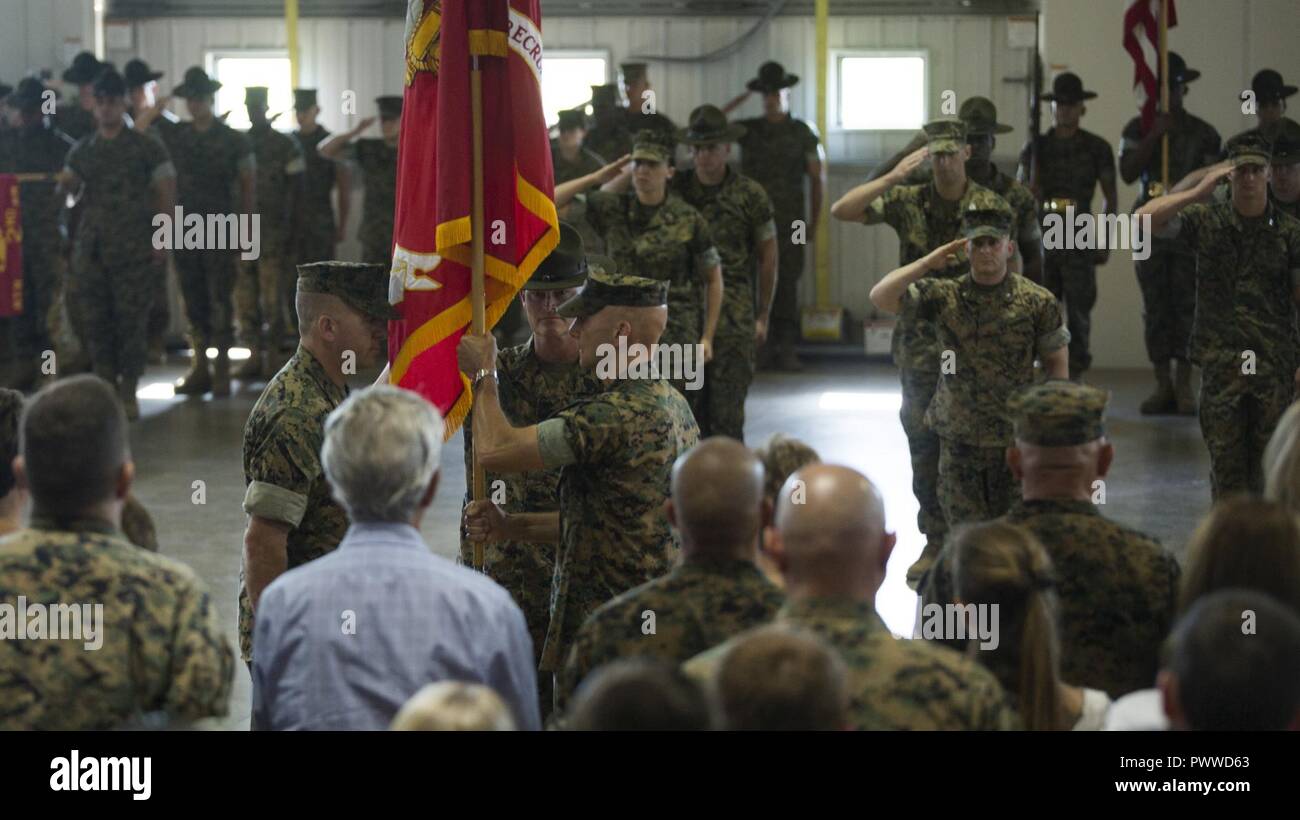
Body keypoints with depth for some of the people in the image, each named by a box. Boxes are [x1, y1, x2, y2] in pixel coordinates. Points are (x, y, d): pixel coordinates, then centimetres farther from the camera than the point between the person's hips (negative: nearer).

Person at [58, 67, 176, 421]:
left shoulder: (147, 148, 4)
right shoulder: (82, 151, 14)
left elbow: (165, 196, 3)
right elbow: (65, 190, 15)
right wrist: (64, 185, -9)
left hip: (135, 250, -3)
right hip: (92, 249, 3)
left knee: (132, 321, -4)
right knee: (96, 321, 2)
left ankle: (129, 392, 4)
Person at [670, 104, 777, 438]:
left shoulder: (750, 195, 3)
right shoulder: (674, 189, 7)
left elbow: (767, 257, 7)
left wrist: (763, 316, 7)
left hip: (732, 315, -2)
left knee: (726, 409, -6)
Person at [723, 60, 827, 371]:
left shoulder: (803, 132, 6)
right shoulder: (748, 130, 11)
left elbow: (818, 177, 8)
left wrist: (814, 222, 5)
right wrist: (740, 100, 1)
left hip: (790, 222, -1)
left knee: (787, 282, -6)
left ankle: (786, 349, -2)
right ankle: (762, 348, 2)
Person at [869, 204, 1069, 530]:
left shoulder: (1038, 302, -4)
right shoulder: (943, 296, -2)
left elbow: (1056, 363, 3)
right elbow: (880, 296, -11)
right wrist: (929, 263, -15)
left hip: (1015, 439, -1)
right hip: (958, 439, 1)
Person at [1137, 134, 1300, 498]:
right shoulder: (1206, 220, 4)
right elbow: (1144, 219, -7)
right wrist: (1198, 192, -13)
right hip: (1221, 363, 0)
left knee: (1269, 466, 3)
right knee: (1225, 462, 0)